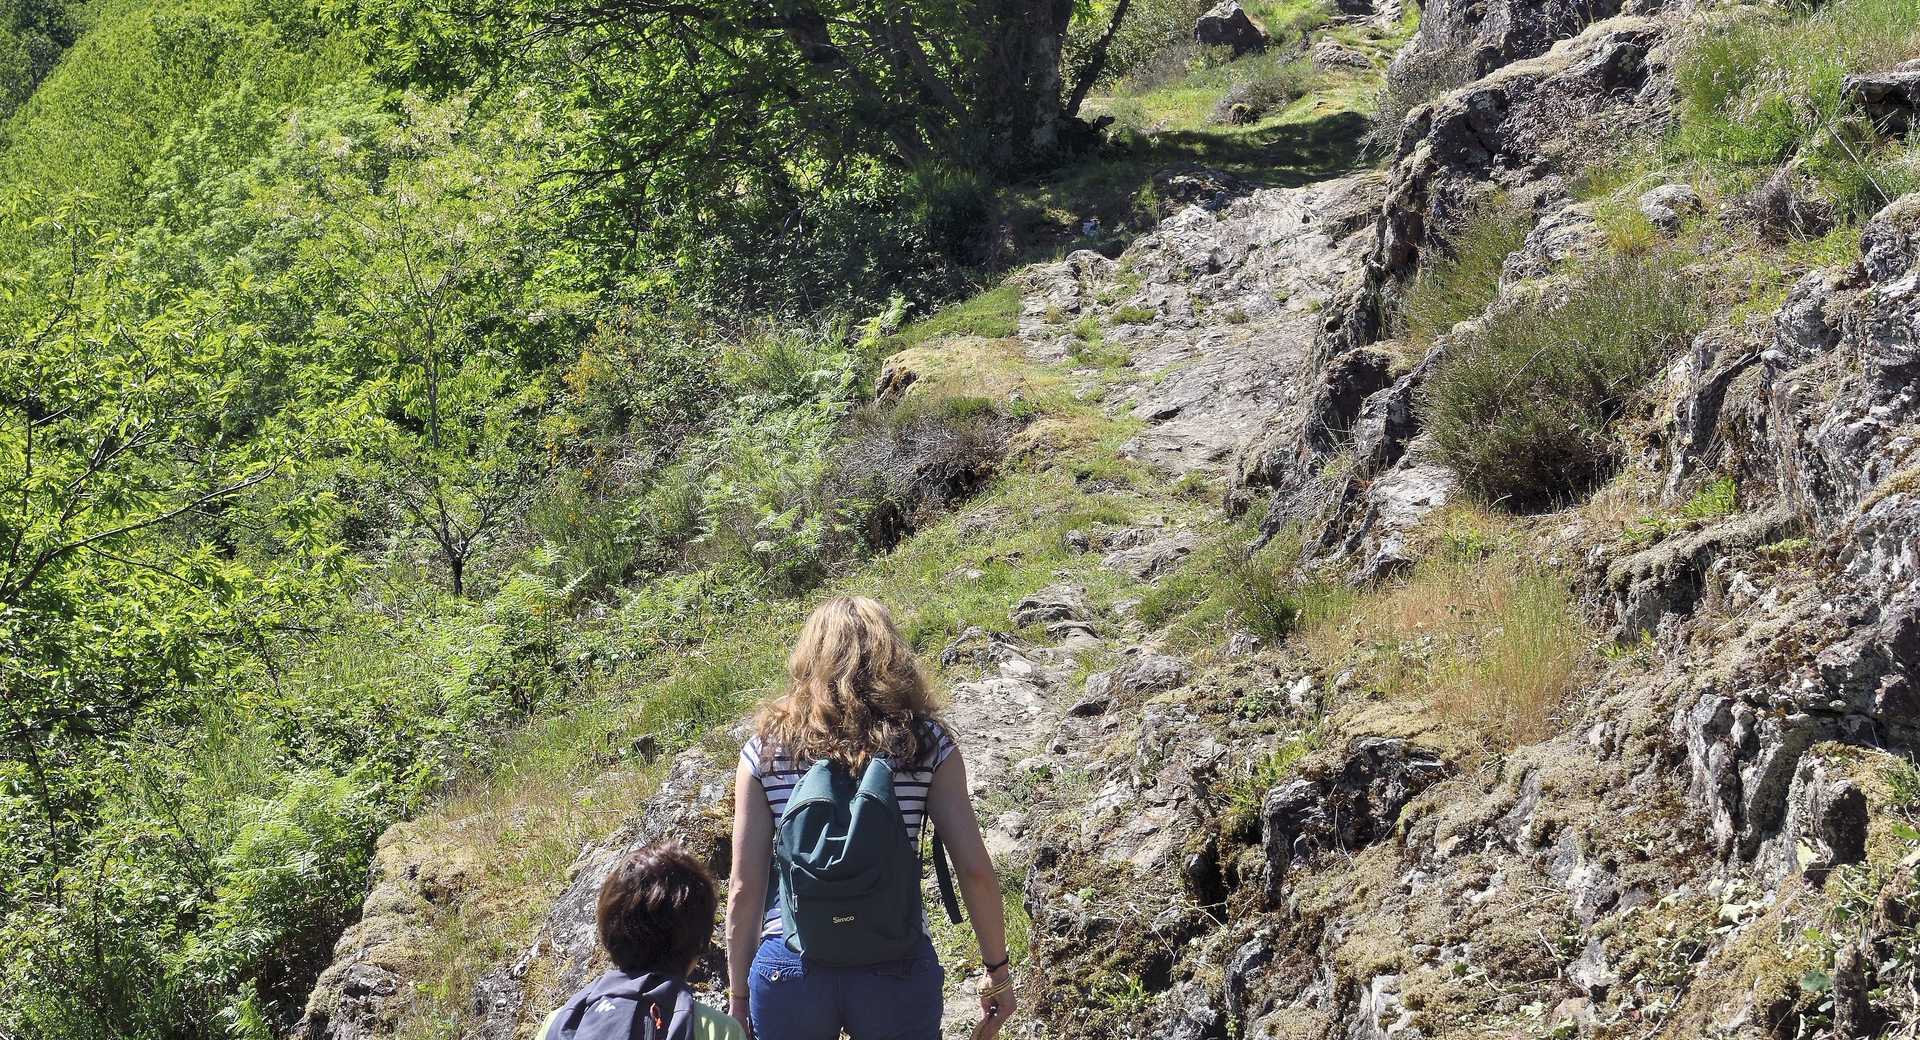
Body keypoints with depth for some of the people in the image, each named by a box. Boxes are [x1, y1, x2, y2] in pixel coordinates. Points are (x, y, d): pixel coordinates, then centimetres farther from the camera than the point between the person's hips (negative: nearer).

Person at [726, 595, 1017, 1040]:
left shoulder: (766, 747, 2)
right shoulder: (925, 741, 1)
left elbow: (744, 887, 0)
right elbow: (974, 869, -3)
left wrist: (738, 993, 9)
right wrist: (997, 969, 8)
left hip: (789, 969, 1)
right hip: (897, 969, 0)